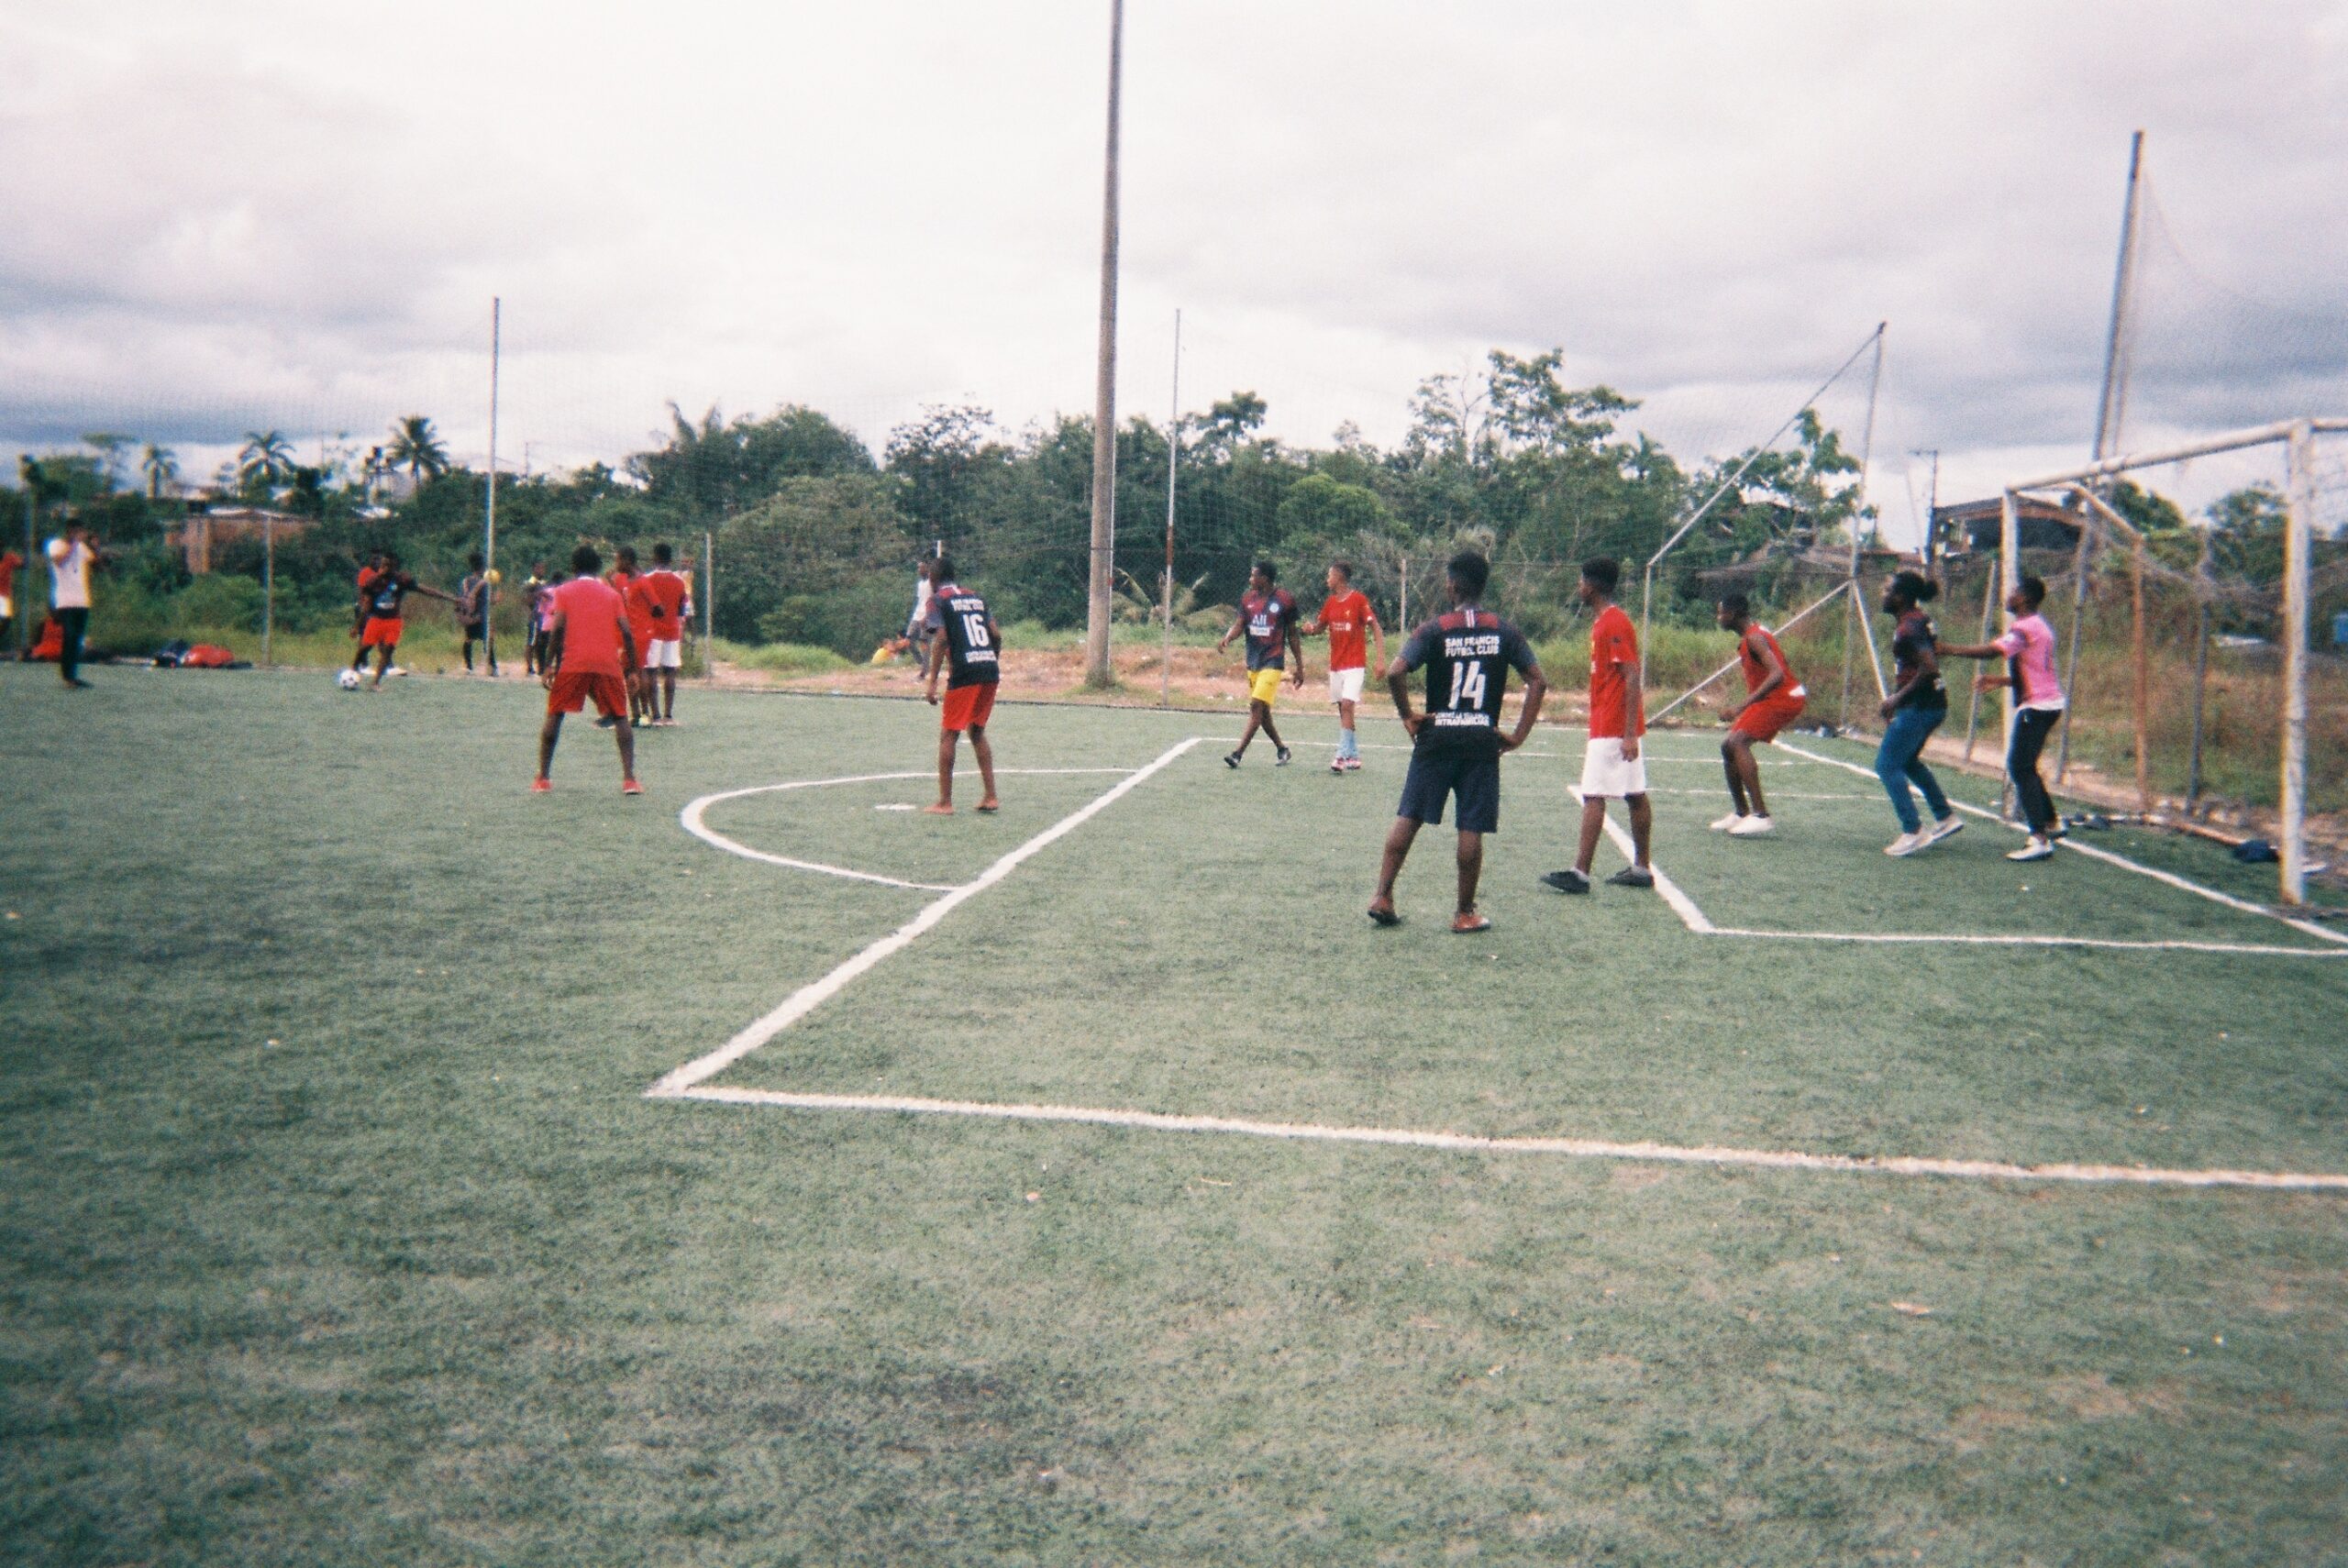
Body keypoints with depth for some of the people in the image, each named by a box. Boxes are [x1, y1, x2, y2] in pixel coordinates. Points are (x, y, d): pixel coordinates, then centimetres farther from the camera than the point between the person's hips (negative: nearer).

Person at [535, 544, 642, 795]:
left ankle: (543, 779, 11)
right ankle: (629, 779, -4)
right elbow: (626, 633, 5)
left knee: (554, 716, 13)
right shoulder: (612, 593, 15)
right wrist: (631, 668, 11)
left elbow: (557, 629, -3)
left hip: (572, 663, -1)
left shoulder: (564, 592, 11)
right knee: (621, 718, 10)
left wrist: (548, 666, -1)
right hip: (608, 664, 1)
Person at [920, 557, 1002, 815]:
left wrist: (932, 680, -10)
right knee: (978, 731, 19)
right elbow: (996, 634, 13)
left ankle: (945, 803, 2)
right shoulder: (975, 597, 19)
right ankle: (990, 796, 14)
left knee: (948, 735, 3)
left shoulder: (938, 600, 1)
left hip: (964, 674, -6)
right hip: (990, 669, 6)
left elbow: (941, 638, -10)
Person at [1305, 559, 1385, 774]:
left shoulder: (1359, 599, -8)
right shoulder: (1330, 602, 10)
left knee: (1347, 705, -16)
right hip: (1335, 665, 7)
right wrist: (1311, 629, -5)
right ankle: (1354, 756, 15)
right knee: (1342, 709, 8)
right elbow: (1320, 627, 19)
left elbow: (1377, 629, -9)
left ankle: (1342, 756, -19)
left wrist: (1381, 659, -17)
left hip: (1354, 665, -7)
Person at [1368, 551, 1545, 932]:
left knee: (1408, 817, 8)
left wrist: (1408, 717, -4)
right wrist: (1519, 735, 1)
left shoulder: (1434, 630, -4)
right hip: (1483, 740, 1)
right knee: (1472, 829, 4)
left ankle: (1383, 897, 7)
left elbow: (1395, 672, -16)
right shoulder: (1505, 632, 2)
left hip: (1437, 736, -1)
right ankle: (1465, 913, 10)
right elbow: (1537, 681, -1)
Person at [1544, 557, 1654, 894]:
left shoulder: (1614, 624, -15)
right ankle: (1641, 868, 16)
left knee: (1593, 797, -11)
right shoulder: (1602, 622, 15)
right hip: (1607, 730, 10)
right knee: (1635, 797, 11)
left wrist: (1630, 733, -24)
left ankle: (1580, 873, -12)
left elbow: (1632, 680, -20)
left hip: (1612, 730, -10)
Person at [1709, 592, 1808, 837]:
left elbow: (1777, 674, -30)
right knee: (1729, 747, 12)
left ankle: (1761, 815, -27)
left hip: (1783, 698, -10)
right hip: (1772, 699, 11)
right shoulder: (1749, 637, 14)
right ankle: (1741, 813, 20)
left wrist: (1744, 705, -34)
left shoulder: (1754, 637, -18)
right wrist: (1741, 708, 22)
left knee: (1738, 743, -23)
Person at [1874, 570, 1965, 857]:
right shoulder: (1919, 620, 12)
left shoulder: (1910, 626, -19)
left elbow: (1929, 668, -27)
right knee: (1908, 761, 26)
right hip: (1932, 704, 11)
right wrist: (1896, 700, 20)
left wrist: (1898, 698, -20)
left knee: (1887, 765, -5)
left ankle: (1913, 831, -6)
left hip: (1920, 705, -11)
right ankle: (1946, 817, 31)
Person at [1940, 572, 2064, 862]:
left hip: (2036, 706, -10)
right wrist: (1999, 681, 16)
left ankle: (2039, 839, -18)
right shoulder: (2038, 626, 16)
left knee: (2020, 768, -12)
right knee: (2023, 767, 21)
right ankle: (2051, 822, 30)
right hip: (2048, 703, 10)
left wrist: (1945, 649, -22)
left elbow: (1991, 651, -27)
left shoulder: (2025, 628, -16)